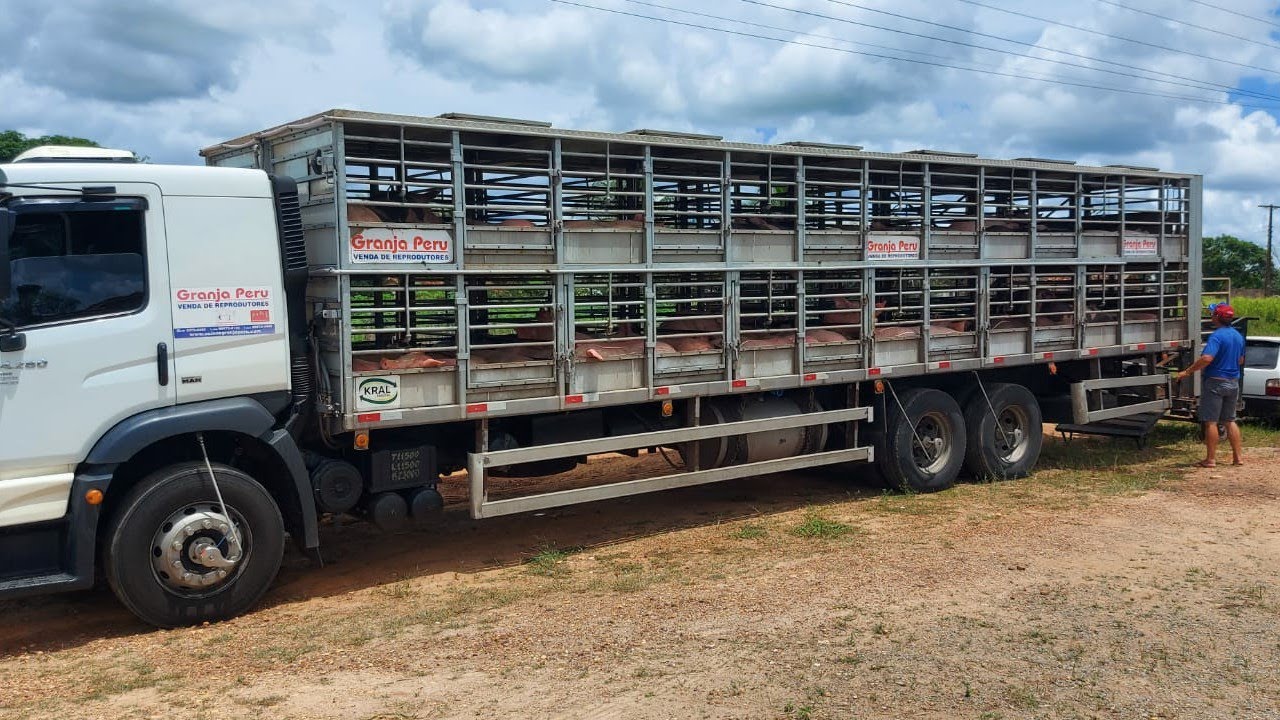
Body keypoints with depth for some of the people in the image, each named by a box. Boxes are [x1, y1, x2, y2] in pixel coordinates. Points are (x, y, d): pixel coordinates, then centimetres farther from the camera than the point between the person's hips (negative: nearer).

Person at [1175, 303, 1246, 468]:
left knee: (1211, 422, -1)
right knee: (1230, 421, 16)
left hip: (1215, 381, -8)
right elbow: (1241, 360, 20)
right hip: (1233, 382, 8)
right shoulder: (1238, 336, 9)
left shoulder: (1217, 336, -18)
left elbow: (1207, 358, -31)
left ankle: (1211, 459, 1)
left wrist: (1188, 372, -24)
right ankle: (1237, 457, 16)